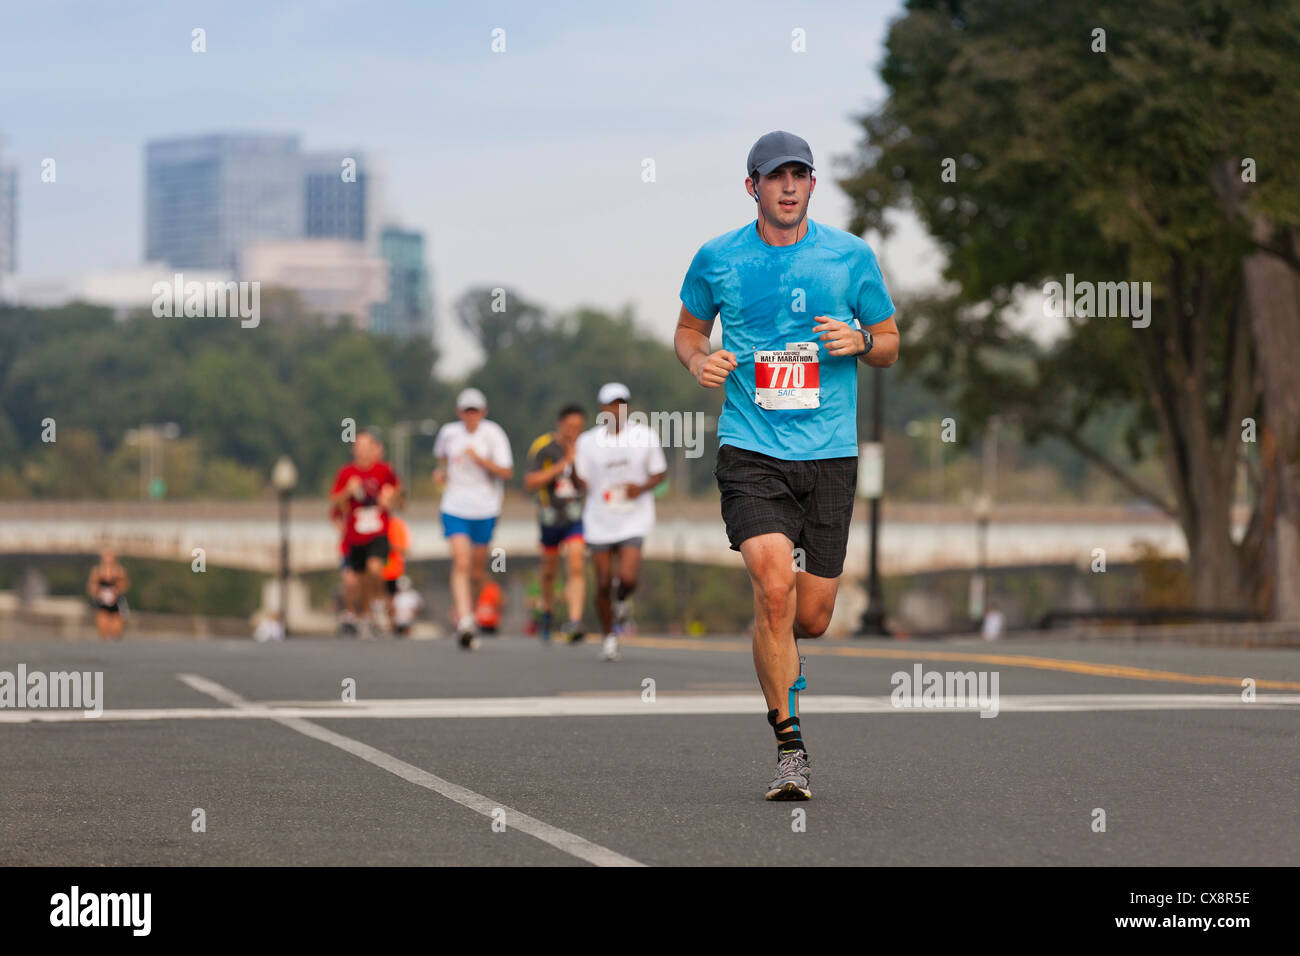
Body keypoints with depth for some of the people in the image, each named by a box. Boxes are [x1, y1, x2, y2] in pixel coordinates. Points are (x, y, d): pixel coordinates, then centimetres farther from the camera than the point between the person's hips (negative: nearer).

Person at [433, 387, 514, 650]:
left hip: (485, 510, 0)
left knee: (477, 569, 10)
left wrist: (480, 459, -24)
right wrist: (441, 471, 6)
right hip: (455, 508, 0)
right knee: (461, 562, -17)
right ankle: (464, 620, -25)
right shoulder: (449, 432, 3)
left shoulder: (492, 434, -6)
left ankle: (468, 608, 35)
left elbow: (507, 472, -12)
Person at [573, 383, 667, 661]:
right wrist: (573, 464, -22)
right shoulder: (588, 441, -2)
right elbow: (583, 482, -2)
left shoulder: (644, 435, -2)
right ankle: (608, 636, 23)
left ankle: (623, 602, 19)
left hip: (633, 520, -1)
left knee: (627, 578, -17)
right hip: (600, 521, 1)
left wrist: (642, 487, -13)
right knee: (603, 583, 3)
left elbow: (660, 472, 7)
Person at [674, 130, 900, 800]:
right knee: (774, 587, -20)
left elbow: (889, 344, 13)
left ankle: (778, 659, 43)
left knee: (813, 616, 4)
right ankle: (790, 747, -9)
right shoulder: (717, 259, 2)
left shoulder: (852, 256, 3)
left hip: (829, 452, 2)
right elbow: (688, 328, 18)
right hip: (750, 450, -1)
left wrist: (859, 341, -10)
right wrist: (699, 360, -4)